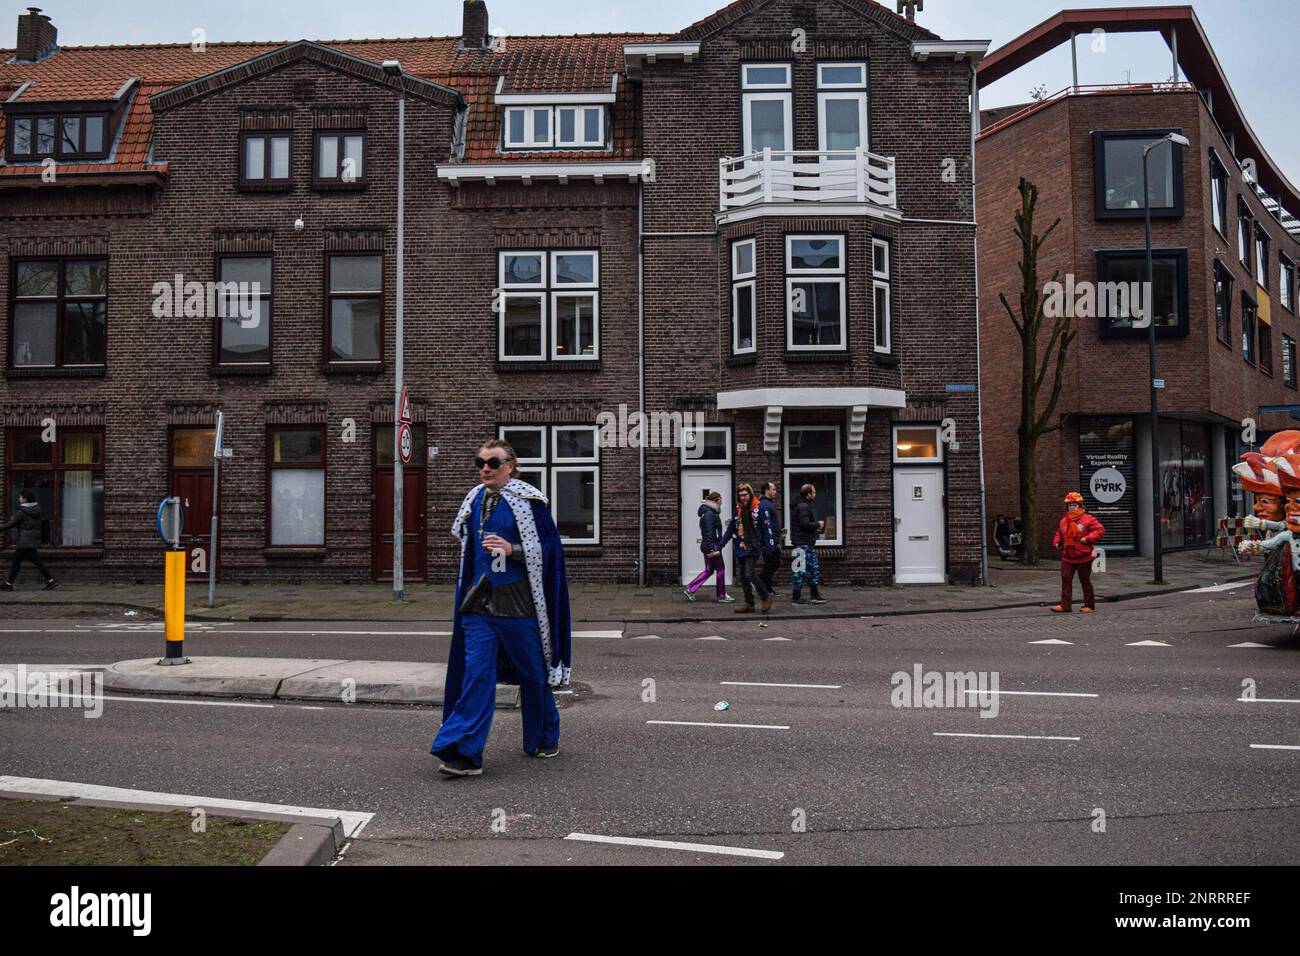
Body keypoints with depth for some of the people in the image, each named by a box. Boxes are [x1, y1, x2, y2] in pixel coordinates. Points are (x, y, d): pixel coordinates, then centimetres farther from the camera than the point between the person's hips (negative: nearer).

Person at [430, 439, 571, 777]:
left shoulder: (528, 501, -7)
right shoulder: (474, 501, 11)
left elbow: (549, 548, -8)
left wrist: (512, 550, -21)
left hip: (519, 603, -4)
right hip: (479, 604, 4)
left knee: (533, 674, 9)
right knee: (476, 675, -6)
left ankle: (545, 739, 31)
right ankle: (465, 755, -9)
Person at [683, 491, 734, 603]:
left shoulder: (711, 512, 16)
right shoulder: (709, 514, -16)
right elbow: (709, 532, -22)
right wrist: (712, 549, -24)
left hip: (709, 546, 10)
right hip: (712, 545, -10)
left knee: (709, 570, 12)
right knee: (720, 569, 1)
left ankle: (689, 589, 10)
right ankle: (722, 596, 9)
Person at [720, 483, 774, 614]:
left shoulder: (758, 509, -7)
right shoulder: (738, 510, 12)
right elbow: (731, 528, 17)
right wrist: (722, 543, 12)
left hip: (753, 548, -7)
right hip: (740, 548, 7)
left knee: (750, 574, -14)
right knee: (743, 576, 8)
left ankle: (766, 597, 3)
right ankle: (749, 604, 16)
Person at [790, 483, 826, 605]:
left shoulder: (806, 506, 18)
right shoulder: (803, 507, -16)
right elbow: (805, 524, -26)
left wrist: (815, 528, 7)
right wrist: (818, 524, -12)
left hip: (808, 543, 11)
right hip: (803, 543, -11)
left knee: (815, 568, 13)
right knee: (801, 570, -5)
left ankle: (815, 595, 18)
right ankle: (796, 597, 1)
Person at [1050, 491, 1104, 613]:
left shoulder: (1088, 519, -6)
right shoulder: (1064, 521, 10)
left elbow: (1100, 530, -12)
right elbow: (1059, 533, 26)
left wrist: (1087, 538, -20)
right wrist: (1056, 542, 7)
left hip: (1083, 557, -4)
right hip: (1067, 557, 4)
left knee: (1085, 581, 6)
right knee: (1065, 580, -5)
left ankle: (1089, 605, 18)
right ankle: (1065, 605, -5)